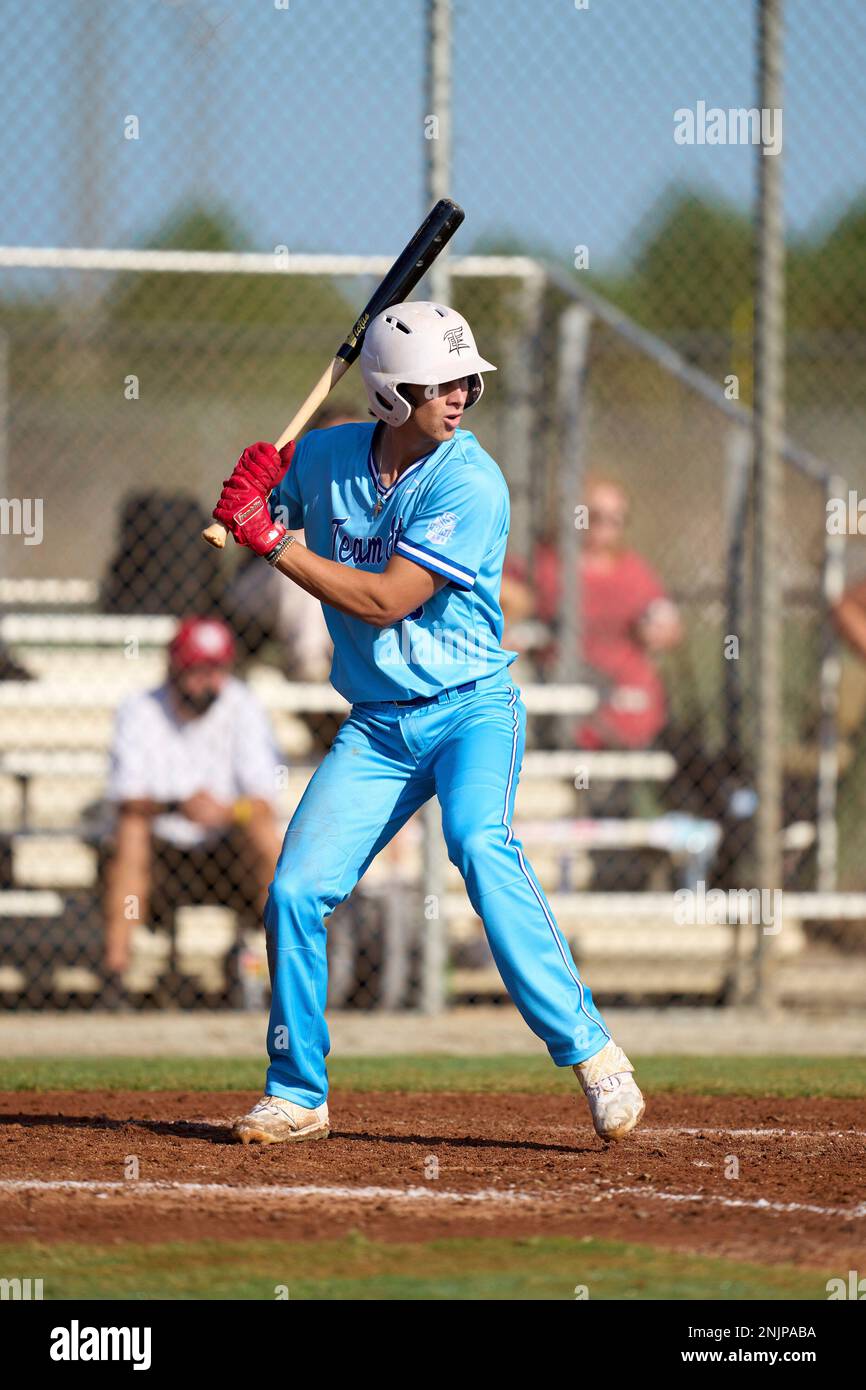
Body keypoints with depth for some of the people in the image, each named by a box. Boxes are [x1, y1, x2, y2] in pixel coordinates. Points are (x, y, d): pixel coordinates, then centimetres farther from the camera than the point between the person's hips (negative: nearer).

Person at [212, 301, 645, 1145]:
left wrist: (272, 539, -20)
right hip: (377, 724, 5)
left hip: (472, 708, -5)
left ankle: (590, 1051, -31)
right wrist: (256, 483, -6)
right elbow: (252, 512, 18)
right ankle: (297, 1095, 14)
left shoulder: (471, 484, -16)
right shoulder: (328, 458, 0)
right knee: (296, 888, -4)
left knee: (480, 845, -31)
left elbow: (385, 600, -21)